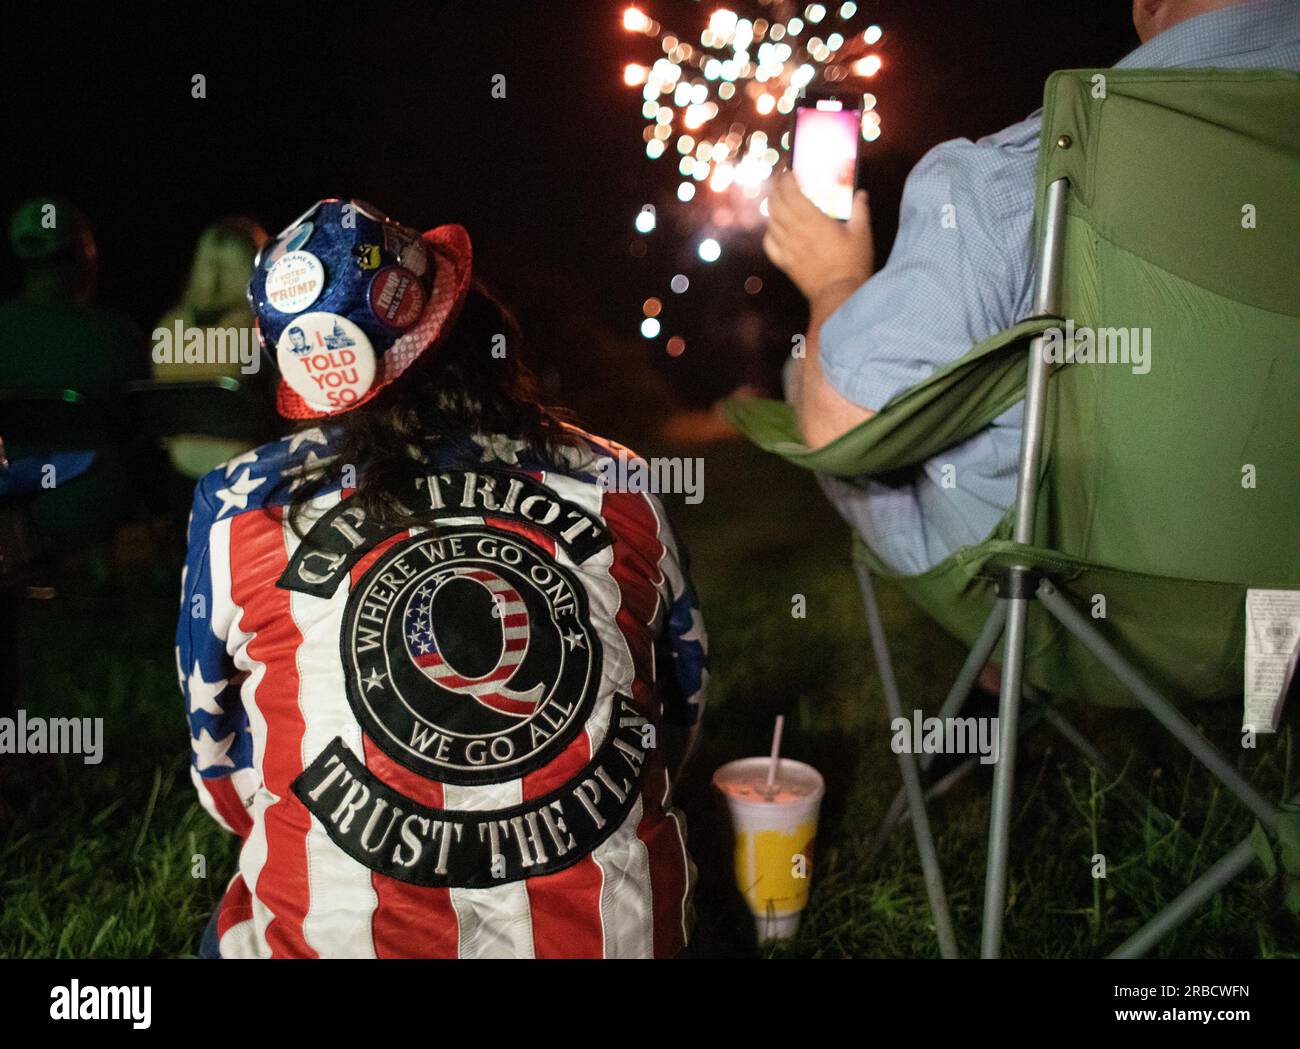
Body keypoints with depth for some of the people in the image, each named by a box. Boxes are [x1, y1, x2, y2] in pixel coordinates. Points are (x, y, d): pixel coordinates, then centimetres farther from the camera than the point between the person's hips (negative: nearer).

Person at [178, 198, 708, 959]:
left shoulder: (241, 509, -6)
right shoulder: (616, 489, -3)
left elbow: (219, 749, 7)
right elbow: (683, 706, 11)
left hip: (339, 928, -1)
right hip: (616, 925, 2)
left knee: (235, 927, 29)